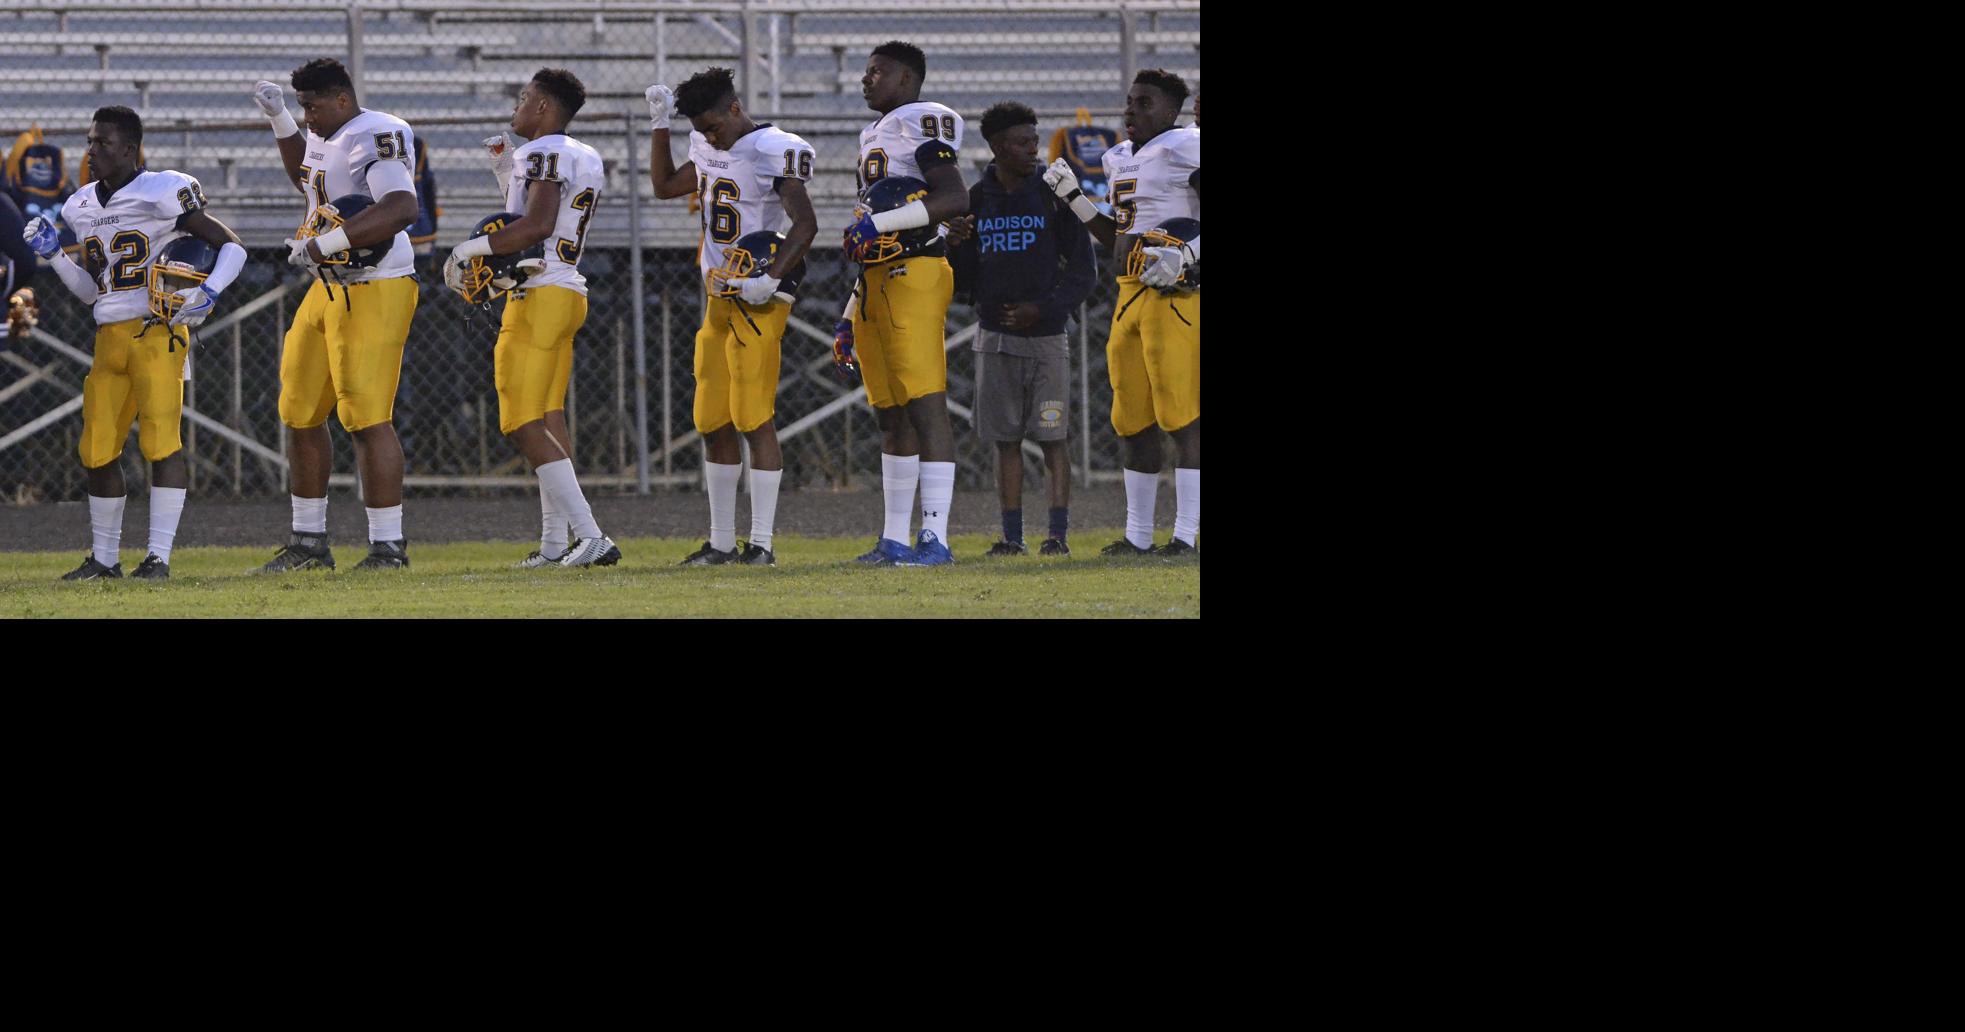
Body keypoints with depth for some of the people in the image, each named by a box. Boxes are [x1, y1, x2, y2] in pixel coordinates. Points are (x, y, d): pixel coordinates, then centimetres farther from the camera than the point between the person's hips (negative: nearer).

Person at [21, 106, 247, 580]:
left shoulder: (163, 194, -8)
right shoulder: (83, 208, 14)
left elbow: (231, 246, -3)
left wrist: (208, 293, -18)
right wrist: (53, 254, 10)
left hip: (156, 333, -7)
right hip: (108, 339, 7)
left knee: (161, 441, -12)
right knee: (98, 450, 7)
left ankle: (159, 557, -10)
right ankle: (105, 557, 19)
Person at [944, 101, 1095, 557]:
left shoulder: (1052, 196, -1)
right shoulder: (975, 201, 6)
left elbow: (1082, 268, 0)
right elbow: (962, 281, 9)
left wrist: (1044, 308, -12)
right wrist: (955, 245, -11)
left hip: (1046, 335, -3)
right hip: (995, 338, 3)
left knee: (1052, 439, -5)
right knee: (1006, 441, 3)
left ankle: (1058, 535, -4)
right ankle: (1013, 536, 6)